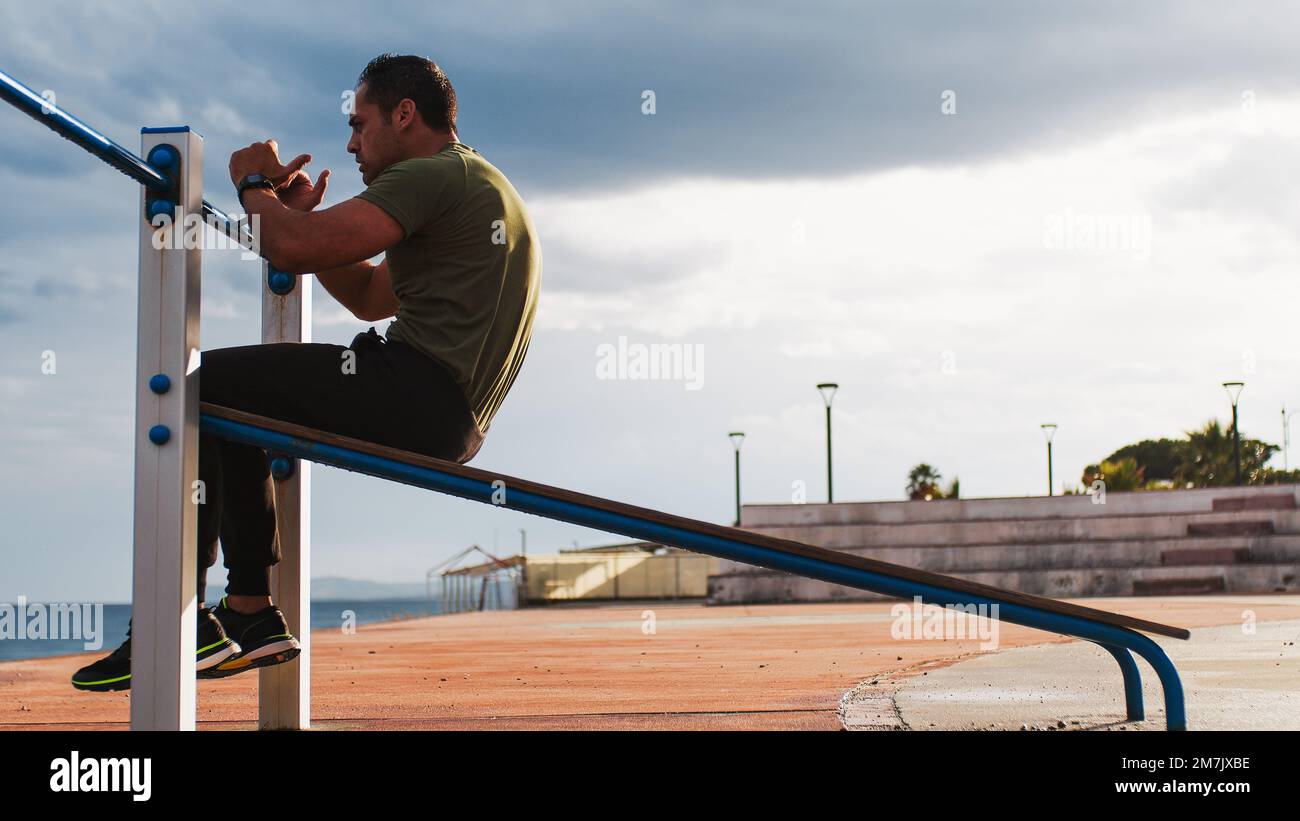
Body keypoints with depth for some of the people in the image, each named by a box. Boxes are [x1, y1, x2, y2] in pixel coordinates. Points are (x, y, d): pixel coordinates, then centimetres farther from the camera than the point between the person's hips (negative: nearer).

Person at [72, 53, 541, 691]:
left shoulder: (433, 176, -9)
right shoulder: (475, 184, 25)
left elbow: (295, 250, -19)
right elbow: (370, 297, 29)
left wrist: (255, 185, 3)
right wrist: (298, 212, 20)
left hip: (420, 394, -11)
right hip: (449, 419, 11)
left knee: (198, 387, -7)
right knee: (232, 408, 22)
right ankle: (252, 615, 17)